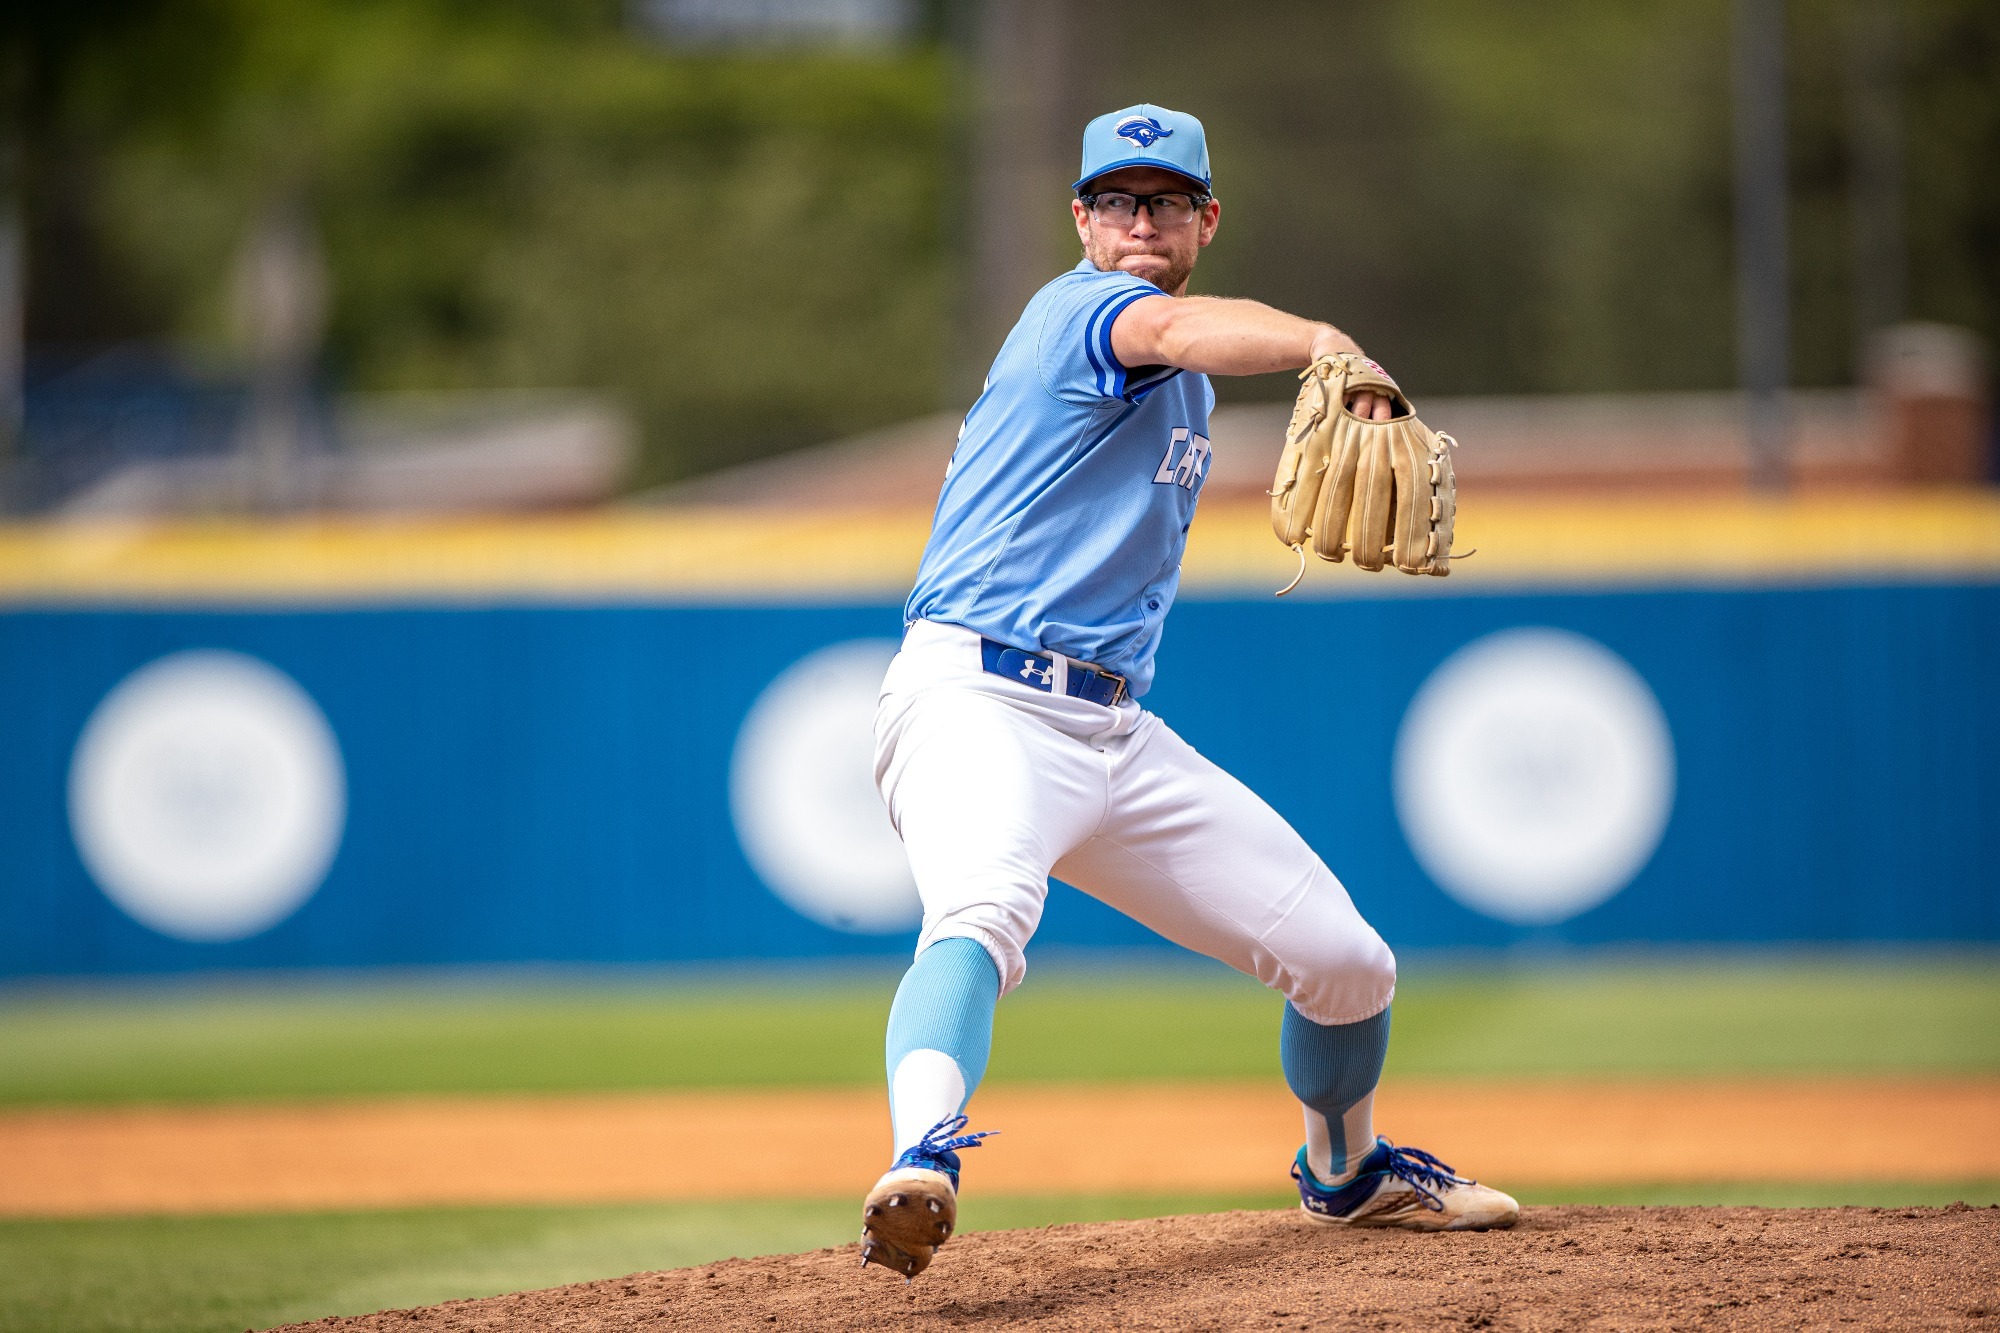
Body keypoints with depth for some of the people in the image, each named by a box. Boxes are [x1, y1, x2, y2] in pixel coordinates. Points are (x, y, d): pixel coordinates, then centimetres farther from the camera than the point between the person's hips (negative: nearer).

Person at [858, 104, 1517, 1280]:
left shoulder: (1185, 381, 20)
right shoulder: (1078, 310, -7)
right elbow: (1173, 327, -32)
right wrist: (1319, 342, -52)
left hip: (1118, 732, 8)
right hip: (978, 704, -8)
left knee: (1348, 962, 7)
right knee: (983, 917, -38)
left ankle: (1347, 1172, 34)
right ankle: (922, 1169, -59)